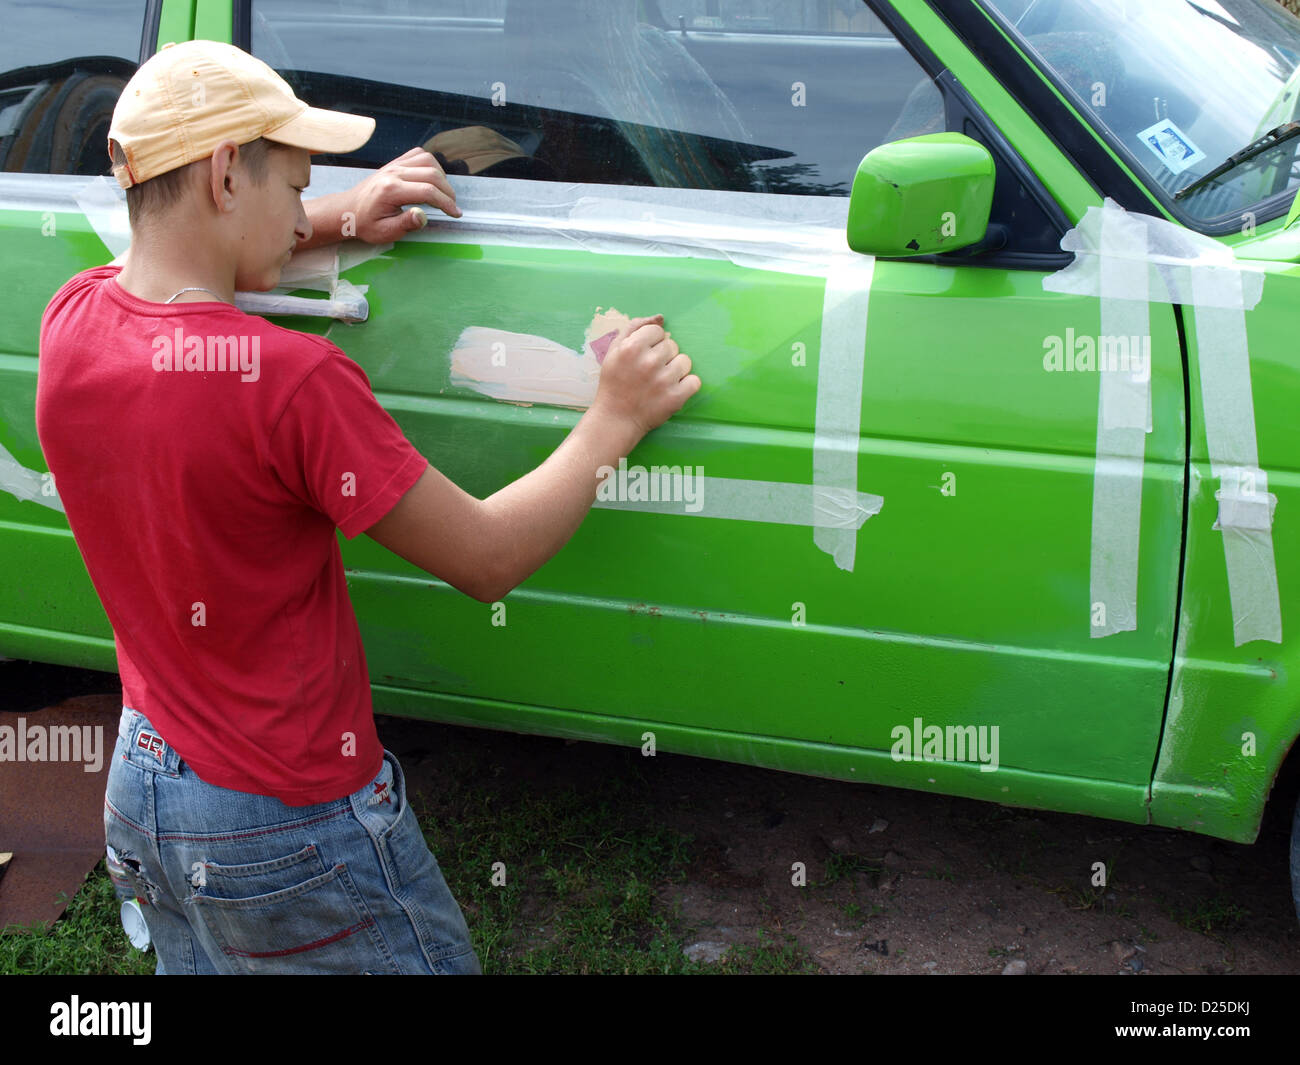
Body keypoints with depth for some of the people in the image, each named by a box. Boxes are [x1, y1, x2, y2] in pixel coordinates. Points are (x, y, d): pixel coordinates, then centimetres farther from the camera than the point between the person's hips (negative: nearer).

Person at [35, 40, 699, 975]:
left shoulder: (71, 321, -6)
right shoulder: (290, 379, -28)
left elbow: (167, 261, 21)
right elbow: (488, 559, -19)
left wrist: (335, 222, 14)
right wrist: (613, 421, -7)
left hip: (138, 791, 8)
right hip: (291, 829, -7)